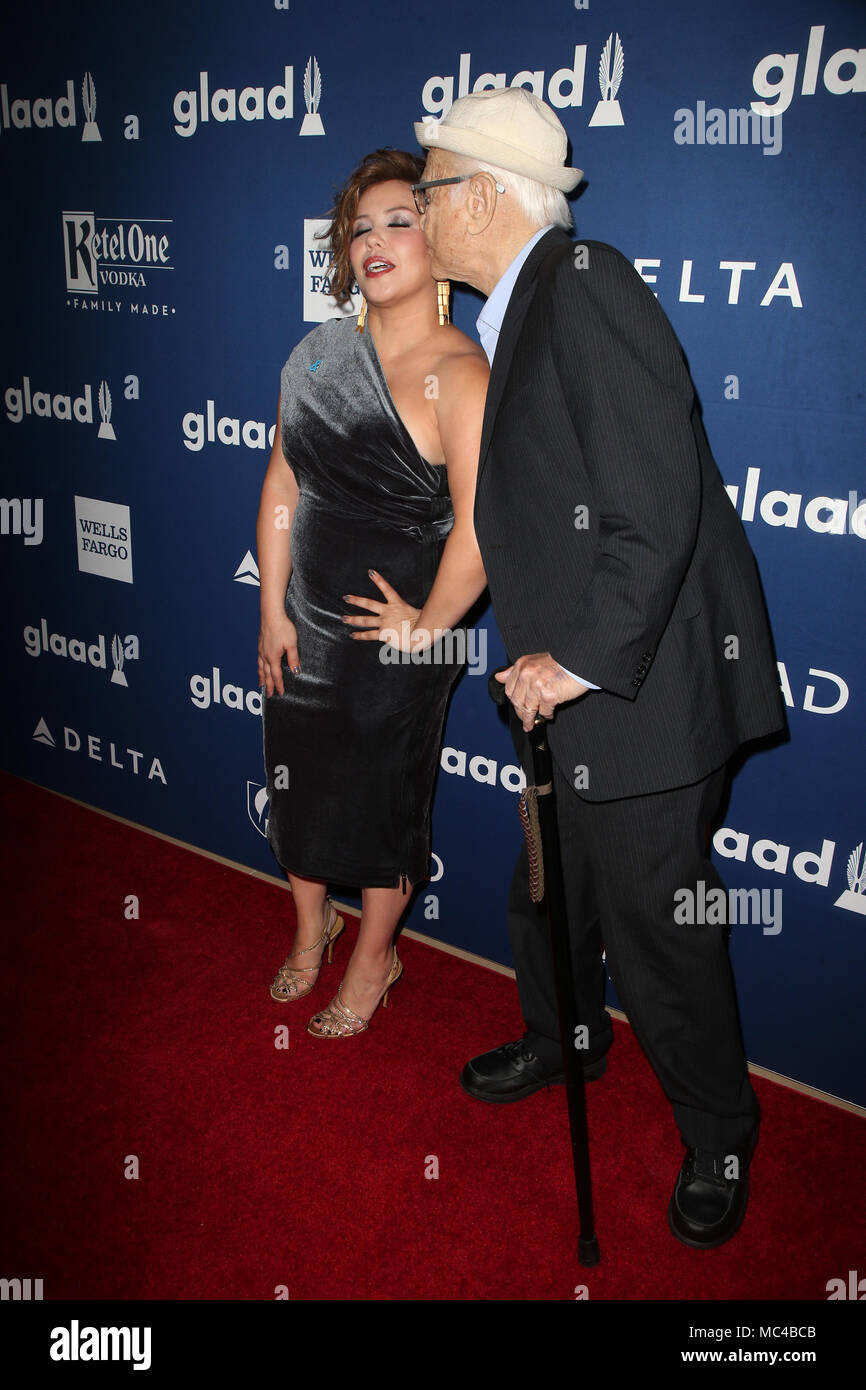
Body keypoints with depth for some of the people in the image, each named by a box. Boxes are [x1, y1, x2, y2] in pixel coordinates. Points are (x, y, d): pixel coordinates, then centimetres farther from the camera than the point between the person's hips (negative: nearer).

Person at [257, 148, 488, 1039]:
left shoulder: (458, 374, -20)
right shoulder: (319, 354, 1)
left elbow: (478, 530, -27)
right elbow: (283, 483, 3)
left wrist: (429, 627, -16)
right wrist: (273, 609, 1)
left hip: (397, 636, -6)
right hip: (304, 624, 6)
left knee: (380, 800, 13)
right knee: (297, 783, 20)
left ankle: (373, 957, 39)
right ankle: (311, 925, 50)